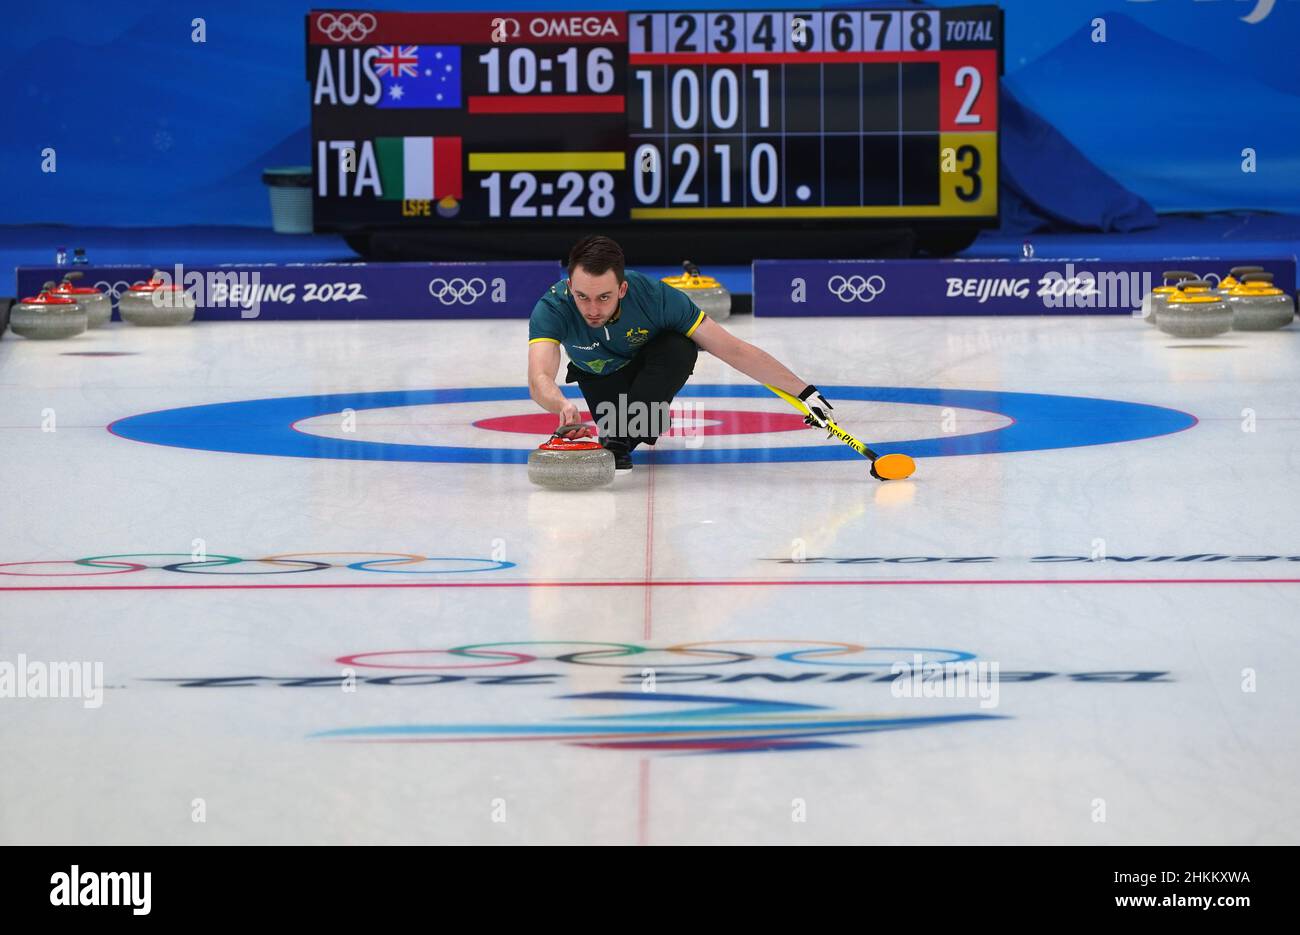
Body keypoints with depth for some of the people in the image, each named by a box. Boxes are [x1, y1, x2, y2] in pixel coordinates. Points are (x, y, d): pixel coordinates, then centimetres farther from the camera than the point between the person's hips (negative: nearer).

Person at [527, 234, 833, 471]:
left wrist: (804, 392, -32)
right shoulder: (552, 308, -37)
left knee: (680, 347, -33)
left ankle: (619, 442, -24)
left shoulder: (655, 296, -37)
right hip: (599, 377, 2)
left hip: (651, 367, -2)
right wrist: (562, 405, -76)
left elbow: (733, 350, -31)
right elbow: (539, 380, -52)